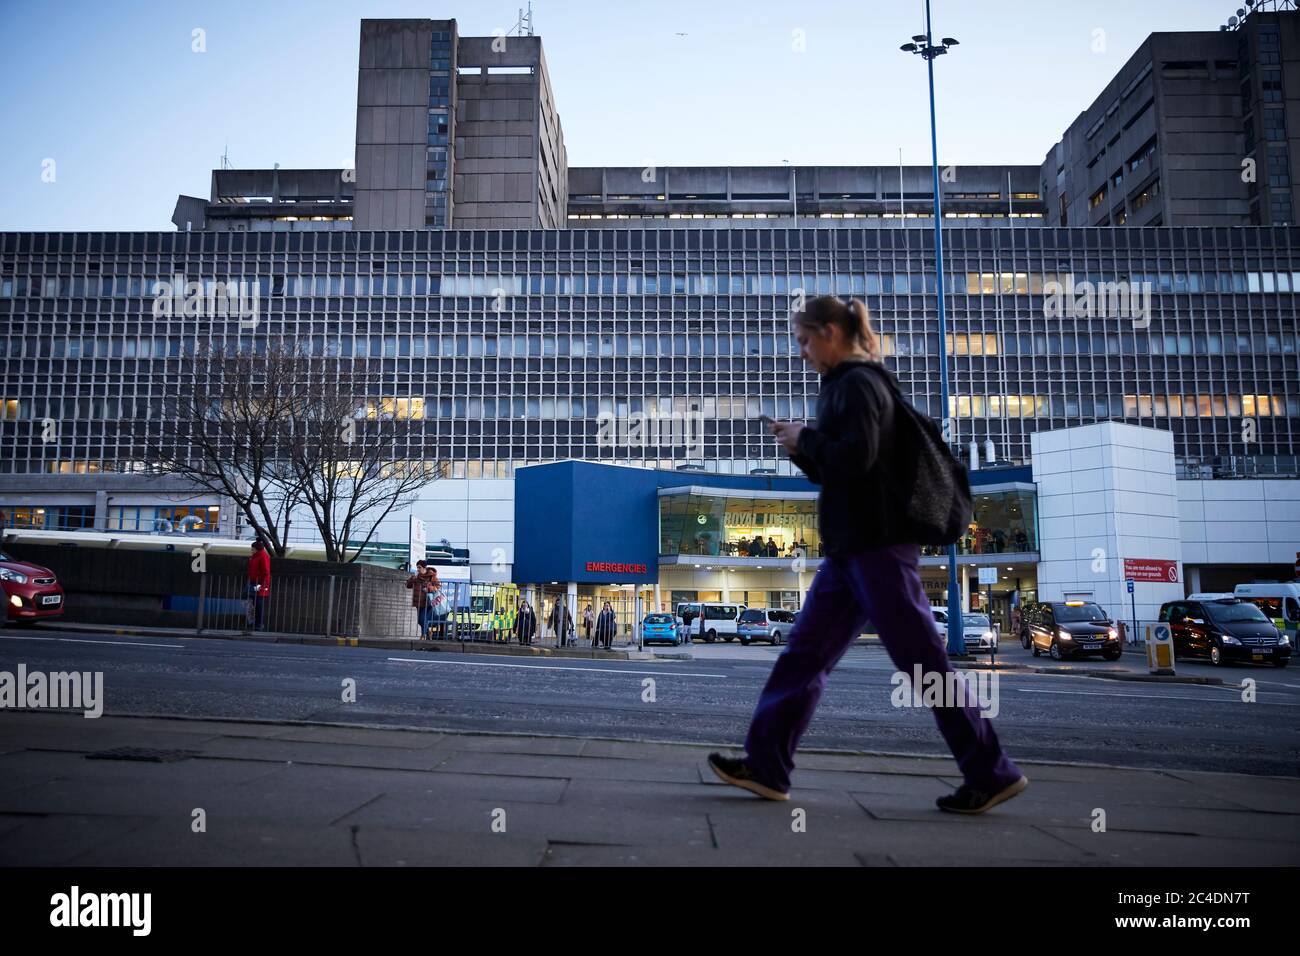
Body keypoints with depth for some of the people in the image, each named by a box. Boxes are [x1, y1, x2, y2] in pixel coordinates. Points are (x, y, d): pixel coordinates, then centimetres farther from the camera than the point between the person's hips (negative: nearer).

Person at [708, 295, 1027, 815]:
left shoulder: (857, 382, -10)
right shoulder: (845, 387, 20)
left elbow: (857, 457, -23)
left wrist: (806, 437, -8)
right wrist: (801, 446, 9)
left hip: (877, 544, -10)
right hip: (851, 548, 10)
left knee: (923, 663, -4)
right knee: (804, 655, 8)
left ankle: (992, 773, 6)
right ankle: (766, 765, 12)